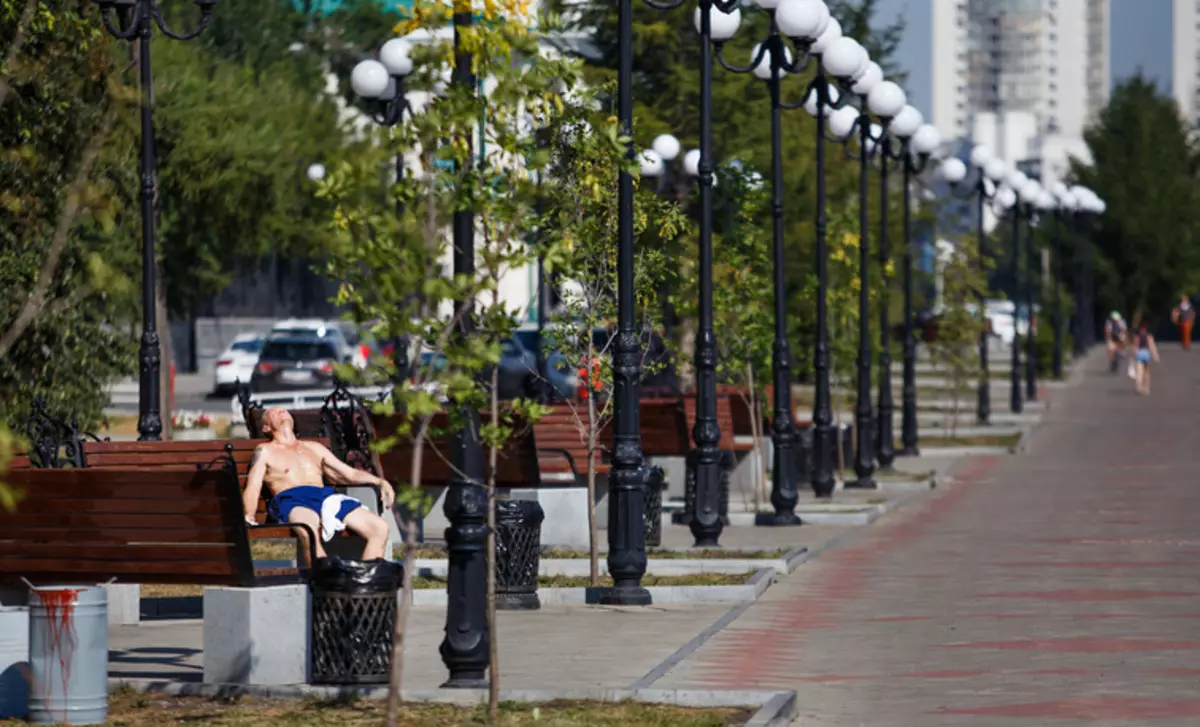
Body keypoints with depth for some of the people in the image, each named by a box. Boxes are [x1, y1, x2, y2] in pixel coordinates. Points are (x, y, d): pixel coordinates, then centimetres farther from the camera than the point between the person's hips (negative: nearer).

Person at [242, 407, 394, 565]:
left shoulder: (314, 448, 34)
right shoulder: (265, 451, 21)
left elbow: (350, 473, 31)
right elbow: (252, 488, 7)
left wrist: (379, 481, 12)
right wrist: (248, 517, -14)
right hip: (291, 499, -5)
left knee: (380, 528, -19)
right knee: (309, 532, -43)